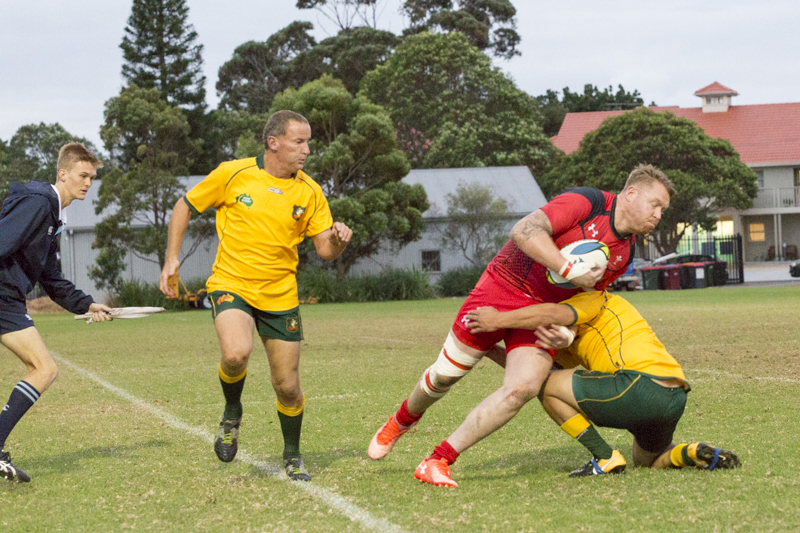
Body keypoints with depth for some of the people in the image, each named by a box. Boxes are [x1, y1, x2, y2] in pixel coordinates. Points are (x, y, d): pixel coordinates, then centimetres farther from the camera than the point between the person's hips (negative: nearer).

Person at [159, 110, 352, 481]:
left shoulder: (309, 192, 0)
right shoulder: (233, 174, -6)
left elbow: (326, 251, 2)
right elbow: (186, 206, 6)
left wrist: (338, 239, -21)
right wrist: (172, 257, 0)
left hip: (280, 297, 3)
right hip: (231, 284, -2)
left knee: (288, 388, 4)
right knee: (236, 353, -31)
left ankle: (292, 455, 31)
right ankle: (232, 412, 1)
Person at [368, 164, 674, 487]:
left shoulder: (624, 254, 4)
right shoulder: (587, 202, -19)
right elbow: (524, 231, -31)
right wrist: (569, 270, -34)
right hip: (502, 289, -5)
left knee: (523, 388, -19)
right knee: (445, 374, 4)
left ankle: (438, 462, -11)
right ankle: (401, 422, 38)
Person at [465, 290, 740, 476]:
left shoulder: (595, 298, 10)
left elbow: (554, 314, -14)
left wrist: (499, 320, -8)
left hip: (642, 383, -10)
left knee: (548, 386, 3)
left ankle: (605, 458, -1)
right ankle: (692, 453, 7)